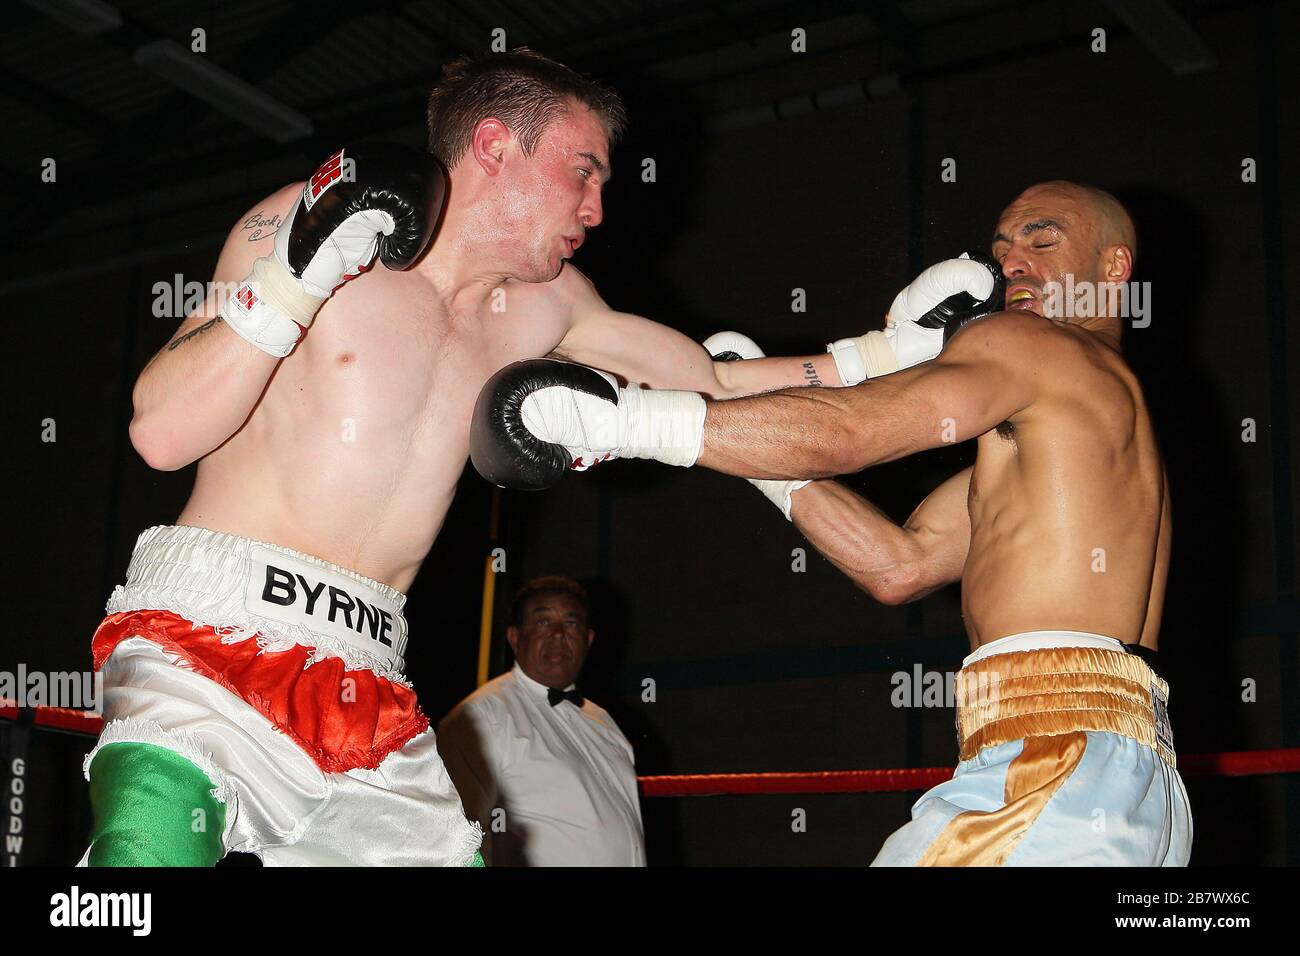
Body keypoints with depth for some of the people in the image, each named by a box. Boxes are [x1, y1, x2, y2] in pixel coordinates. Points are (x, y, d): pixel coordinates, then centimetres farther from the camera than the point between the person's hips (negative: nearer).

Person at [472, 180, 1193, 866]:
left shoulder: (1026, 344, 2)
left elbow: (840, 433, -13)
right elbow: (900, 564, 23)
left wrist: (629, 419, -12)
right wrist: (754, 395, 20)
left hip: (1056, 761, -10)